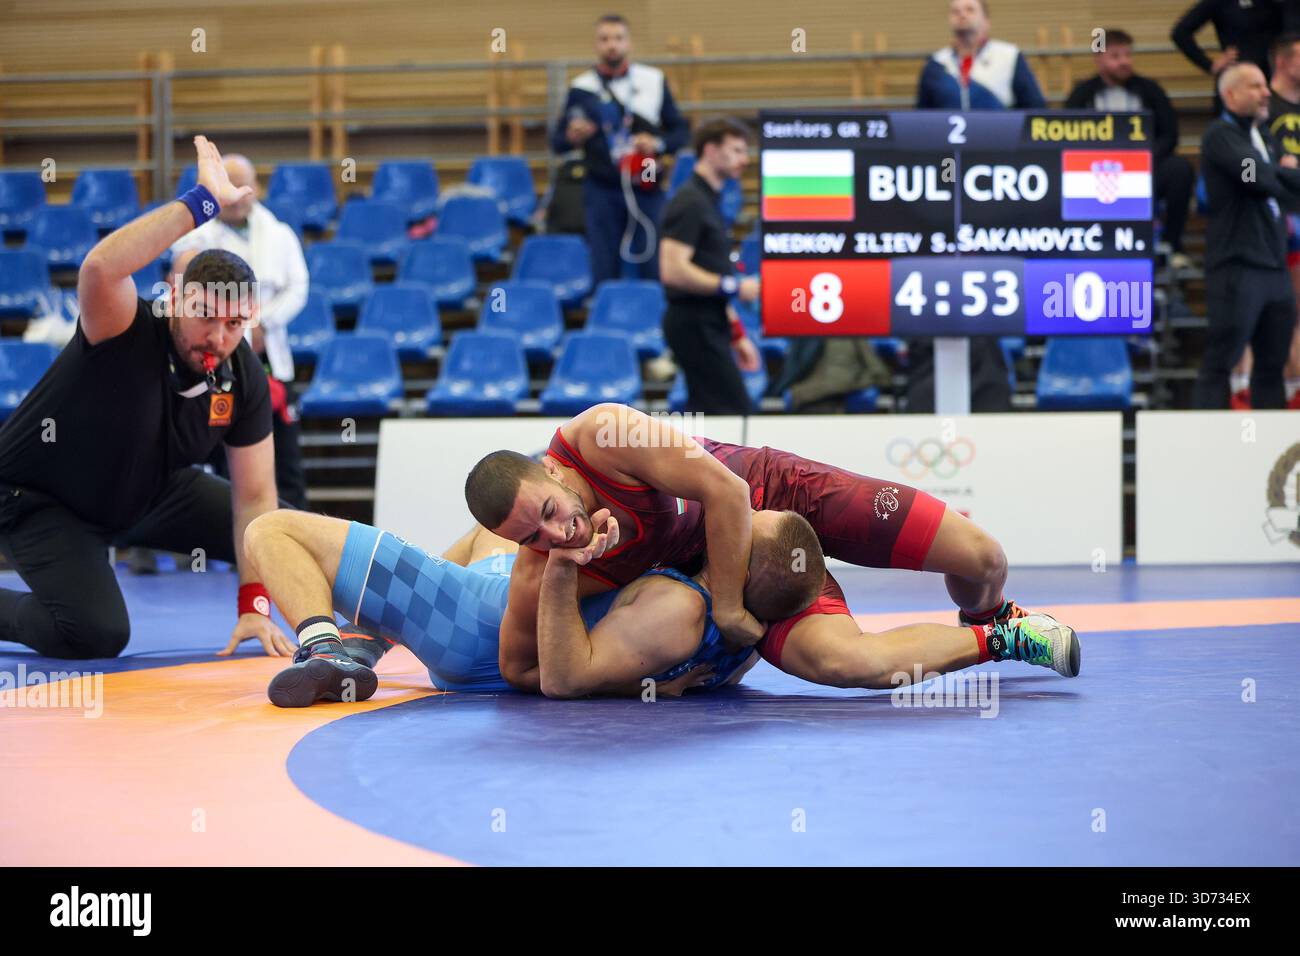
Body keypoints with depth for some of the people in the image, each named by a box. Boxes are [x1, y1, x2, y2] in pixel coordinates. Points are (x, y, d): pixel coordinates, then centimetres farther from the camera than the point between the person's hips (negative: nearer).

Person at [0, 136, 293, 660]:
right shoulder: (128, 333, -32)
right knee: (98, 634, -26)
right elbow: (100, 268, -57)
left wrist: (254, 606, -22)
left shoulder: (243, 377, -17)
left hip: (149, 492, 6)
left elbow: (254, 497, -14)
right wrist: (202, 201, -55)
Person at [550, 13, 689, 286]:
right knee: (604, 274, 1)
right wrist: (572, 137, -17)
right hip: (602, 192, -1)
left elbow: (681, 130, 9)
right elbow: (557, 143, 6)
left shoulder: (654, 80, 7)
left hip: (647, 189, 1)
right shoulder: (581, 87, 3)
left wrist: (658, 143, -11)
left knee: (654, 271, 0)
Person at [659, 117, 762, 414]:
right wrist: (735, 287, -19)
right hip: (694, 325, -10)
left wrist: (737, 333, 20)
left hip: (707, 323, 10)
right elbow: (673, 270, -23)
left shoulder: (708, 200, 17)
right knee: (735, 412, -10)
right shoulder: (690, 203, -13)